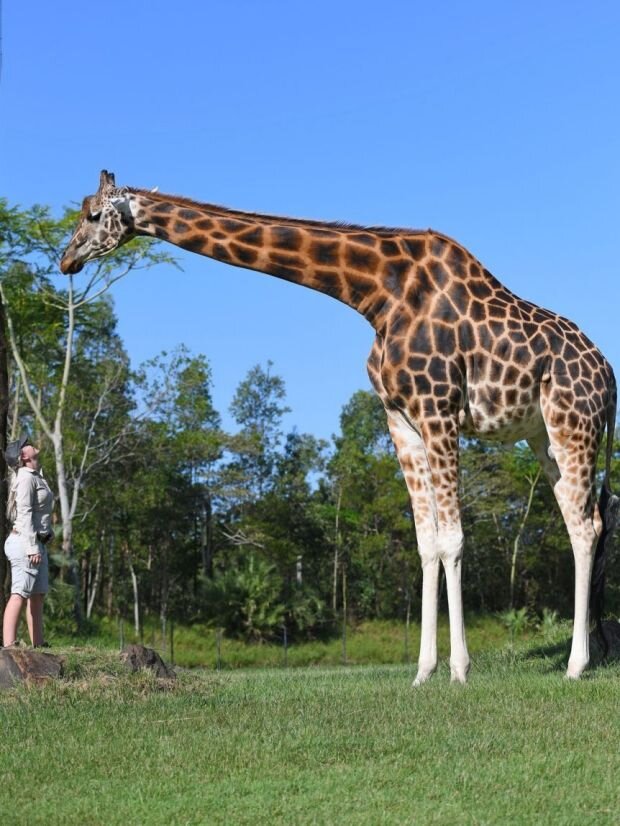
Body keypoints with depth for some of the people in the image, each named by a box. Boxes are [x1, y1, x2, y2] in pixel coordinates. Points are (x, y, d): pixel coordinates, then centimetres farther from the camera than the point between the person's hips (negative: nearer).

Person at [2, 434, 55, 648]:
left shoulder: (35, 476, 17)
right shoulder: (25, 478, -11)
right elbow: (24, 514, -18)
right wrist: (32, 548, -22)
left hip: (37, 543, 10)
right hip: (25, 542, -10)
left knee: (38, 595, 9)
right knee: (20, 594, -14)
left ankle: (38, 645, 11)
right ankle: (9, 645, -19)